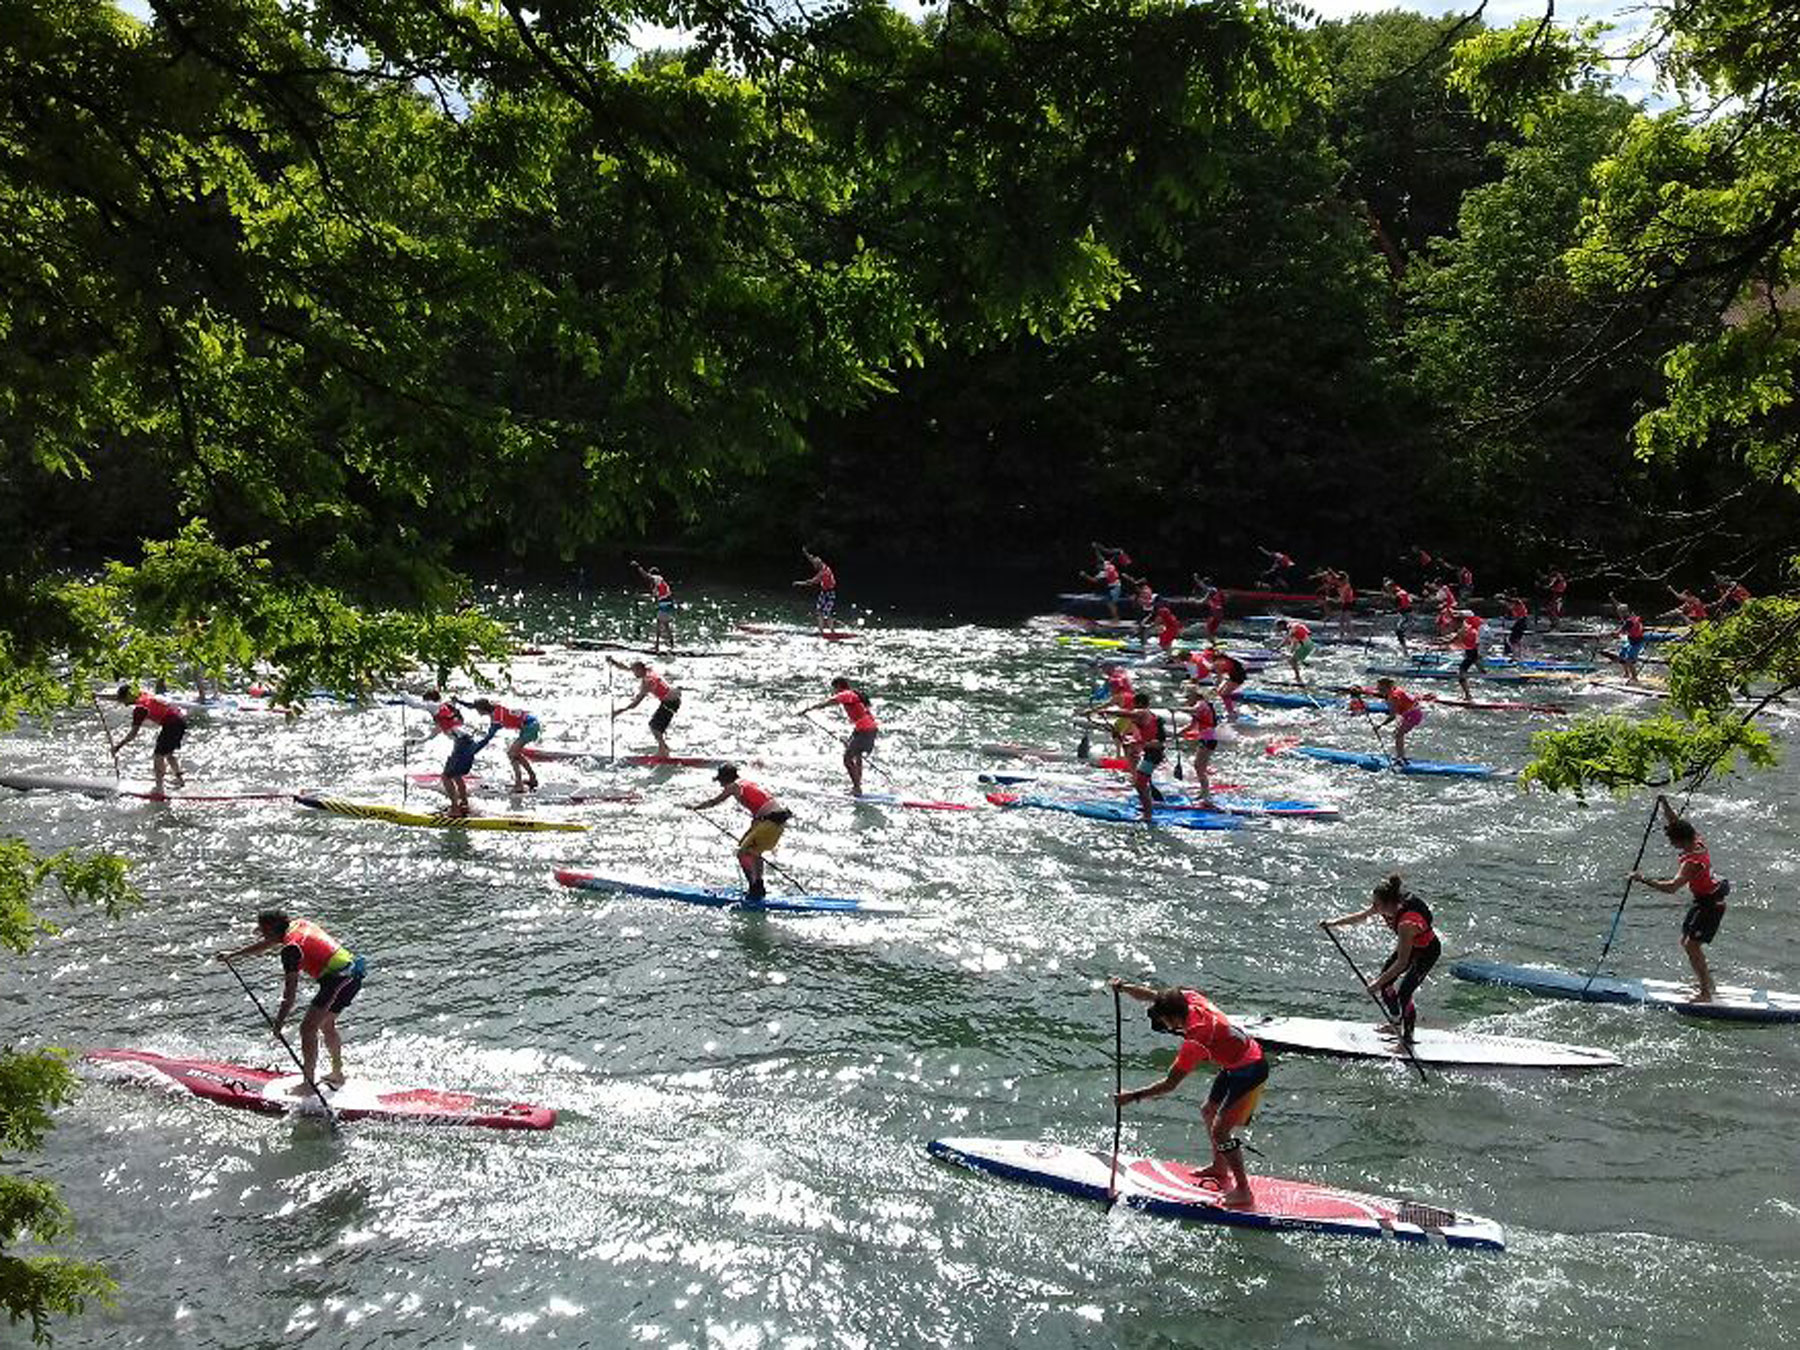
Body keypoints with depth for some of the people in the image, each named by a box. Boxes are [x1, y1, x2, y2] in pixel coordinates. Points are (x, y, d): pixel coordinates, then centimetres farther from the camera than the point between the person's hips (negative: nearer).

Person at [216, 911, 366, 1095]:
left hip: (339, 979, -10)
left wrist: (280, 1020, -15)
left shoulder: (291, 948, -12)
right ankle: (337, 1075, 34)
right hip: (353, 972, 10)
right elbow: (265, 945, 29)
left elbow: (290, 991, -17)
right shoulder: (298, 925, 14)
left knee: (308, 1028, -6)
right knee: (326, 1025, 25)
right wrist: (233, 955, 37)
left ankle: (308, 1083, -8)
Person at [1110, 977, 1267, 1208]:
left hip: (1250, 1072, -10)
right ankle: (1220, 1168, 41)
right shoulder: (1189, 998, -12)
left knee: (1220, 1131, -11)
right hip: (1236, 1065, 10)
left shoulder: (1195, 1041, -32)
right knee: (1208, 1112, 23)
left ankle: (1243, 1191, -3)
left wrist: (1133, 1096, -20)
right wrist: (1123, 987, -13)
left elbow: (1169, 1085, -25)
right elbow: (1152, 995, 2)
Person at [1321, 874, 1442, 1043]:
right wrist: (1335, 922, -4)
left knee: (1404, 994, -13)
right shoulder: (1390, 907, -19)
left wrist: (1379, 982, -31)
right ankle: (1396, 1023, 33)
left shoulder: (1407, 923, -41)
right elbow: (1361, 916, 0)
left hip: (1427, 952, -8)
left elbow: (1402, 963, -35)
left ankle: (1407, 1039, 4)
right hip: (1409, 946, 8)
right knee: (1385, 985, 11)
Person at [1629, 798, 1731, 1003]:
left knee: (1692, 945, -12)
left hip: (1710, 905, -10)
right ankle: (1708, 984, 27)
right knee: (1686, 942, 15)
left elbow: (1671, 887, -41)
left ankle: (1706, 993, -7)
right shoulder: (1697, 841, -5)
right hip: (1703, 901, 10)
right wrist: (1664, 805, 0)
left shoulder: (1692, 862, -31)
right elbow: (1675, 823, 10)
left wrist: (1644, 880, -38)